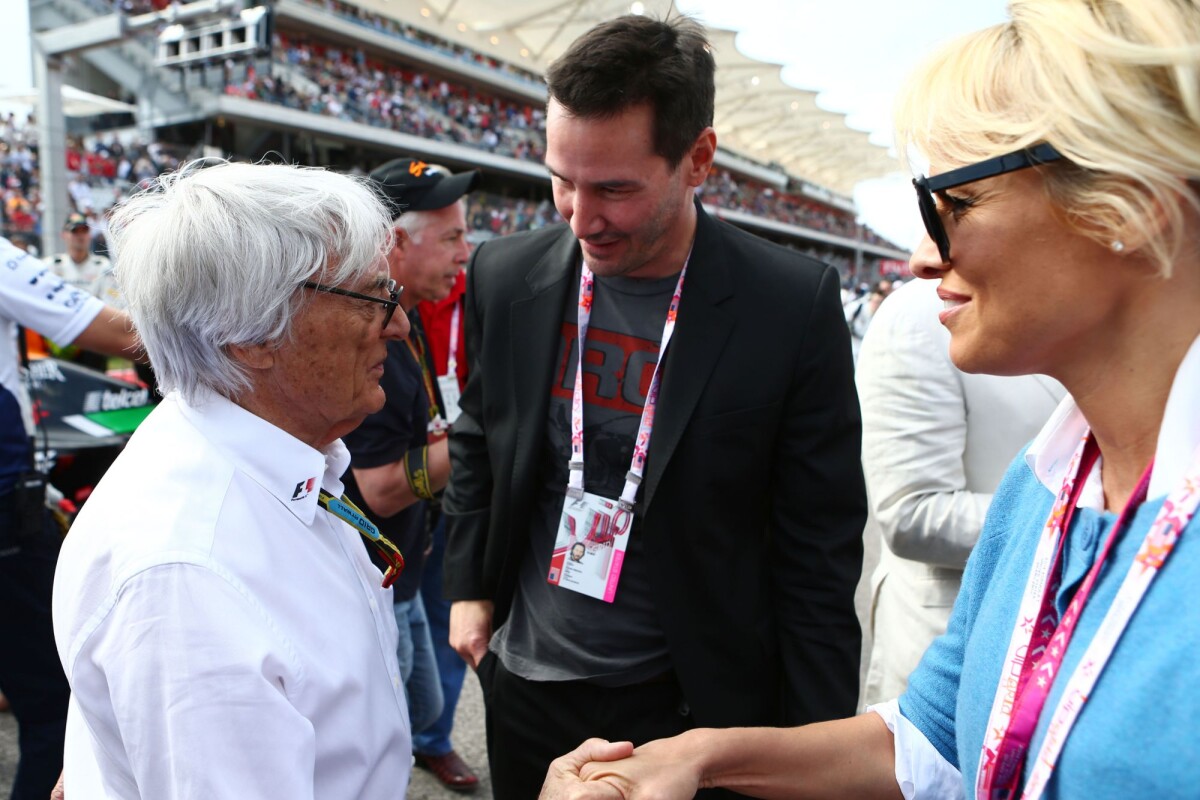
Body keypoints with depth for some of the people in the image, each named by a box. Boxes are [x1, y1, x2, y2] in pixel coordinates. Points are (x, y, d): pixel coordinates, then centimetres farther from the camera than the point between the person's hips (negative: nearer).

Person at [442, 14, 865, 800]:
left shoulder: (794, 304, -17)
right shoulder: (505, 277, -8)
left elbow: (819, 550, -11)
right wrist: (469, 585, 5)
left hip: (696, 700, -2)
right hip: (524, 681, 3)